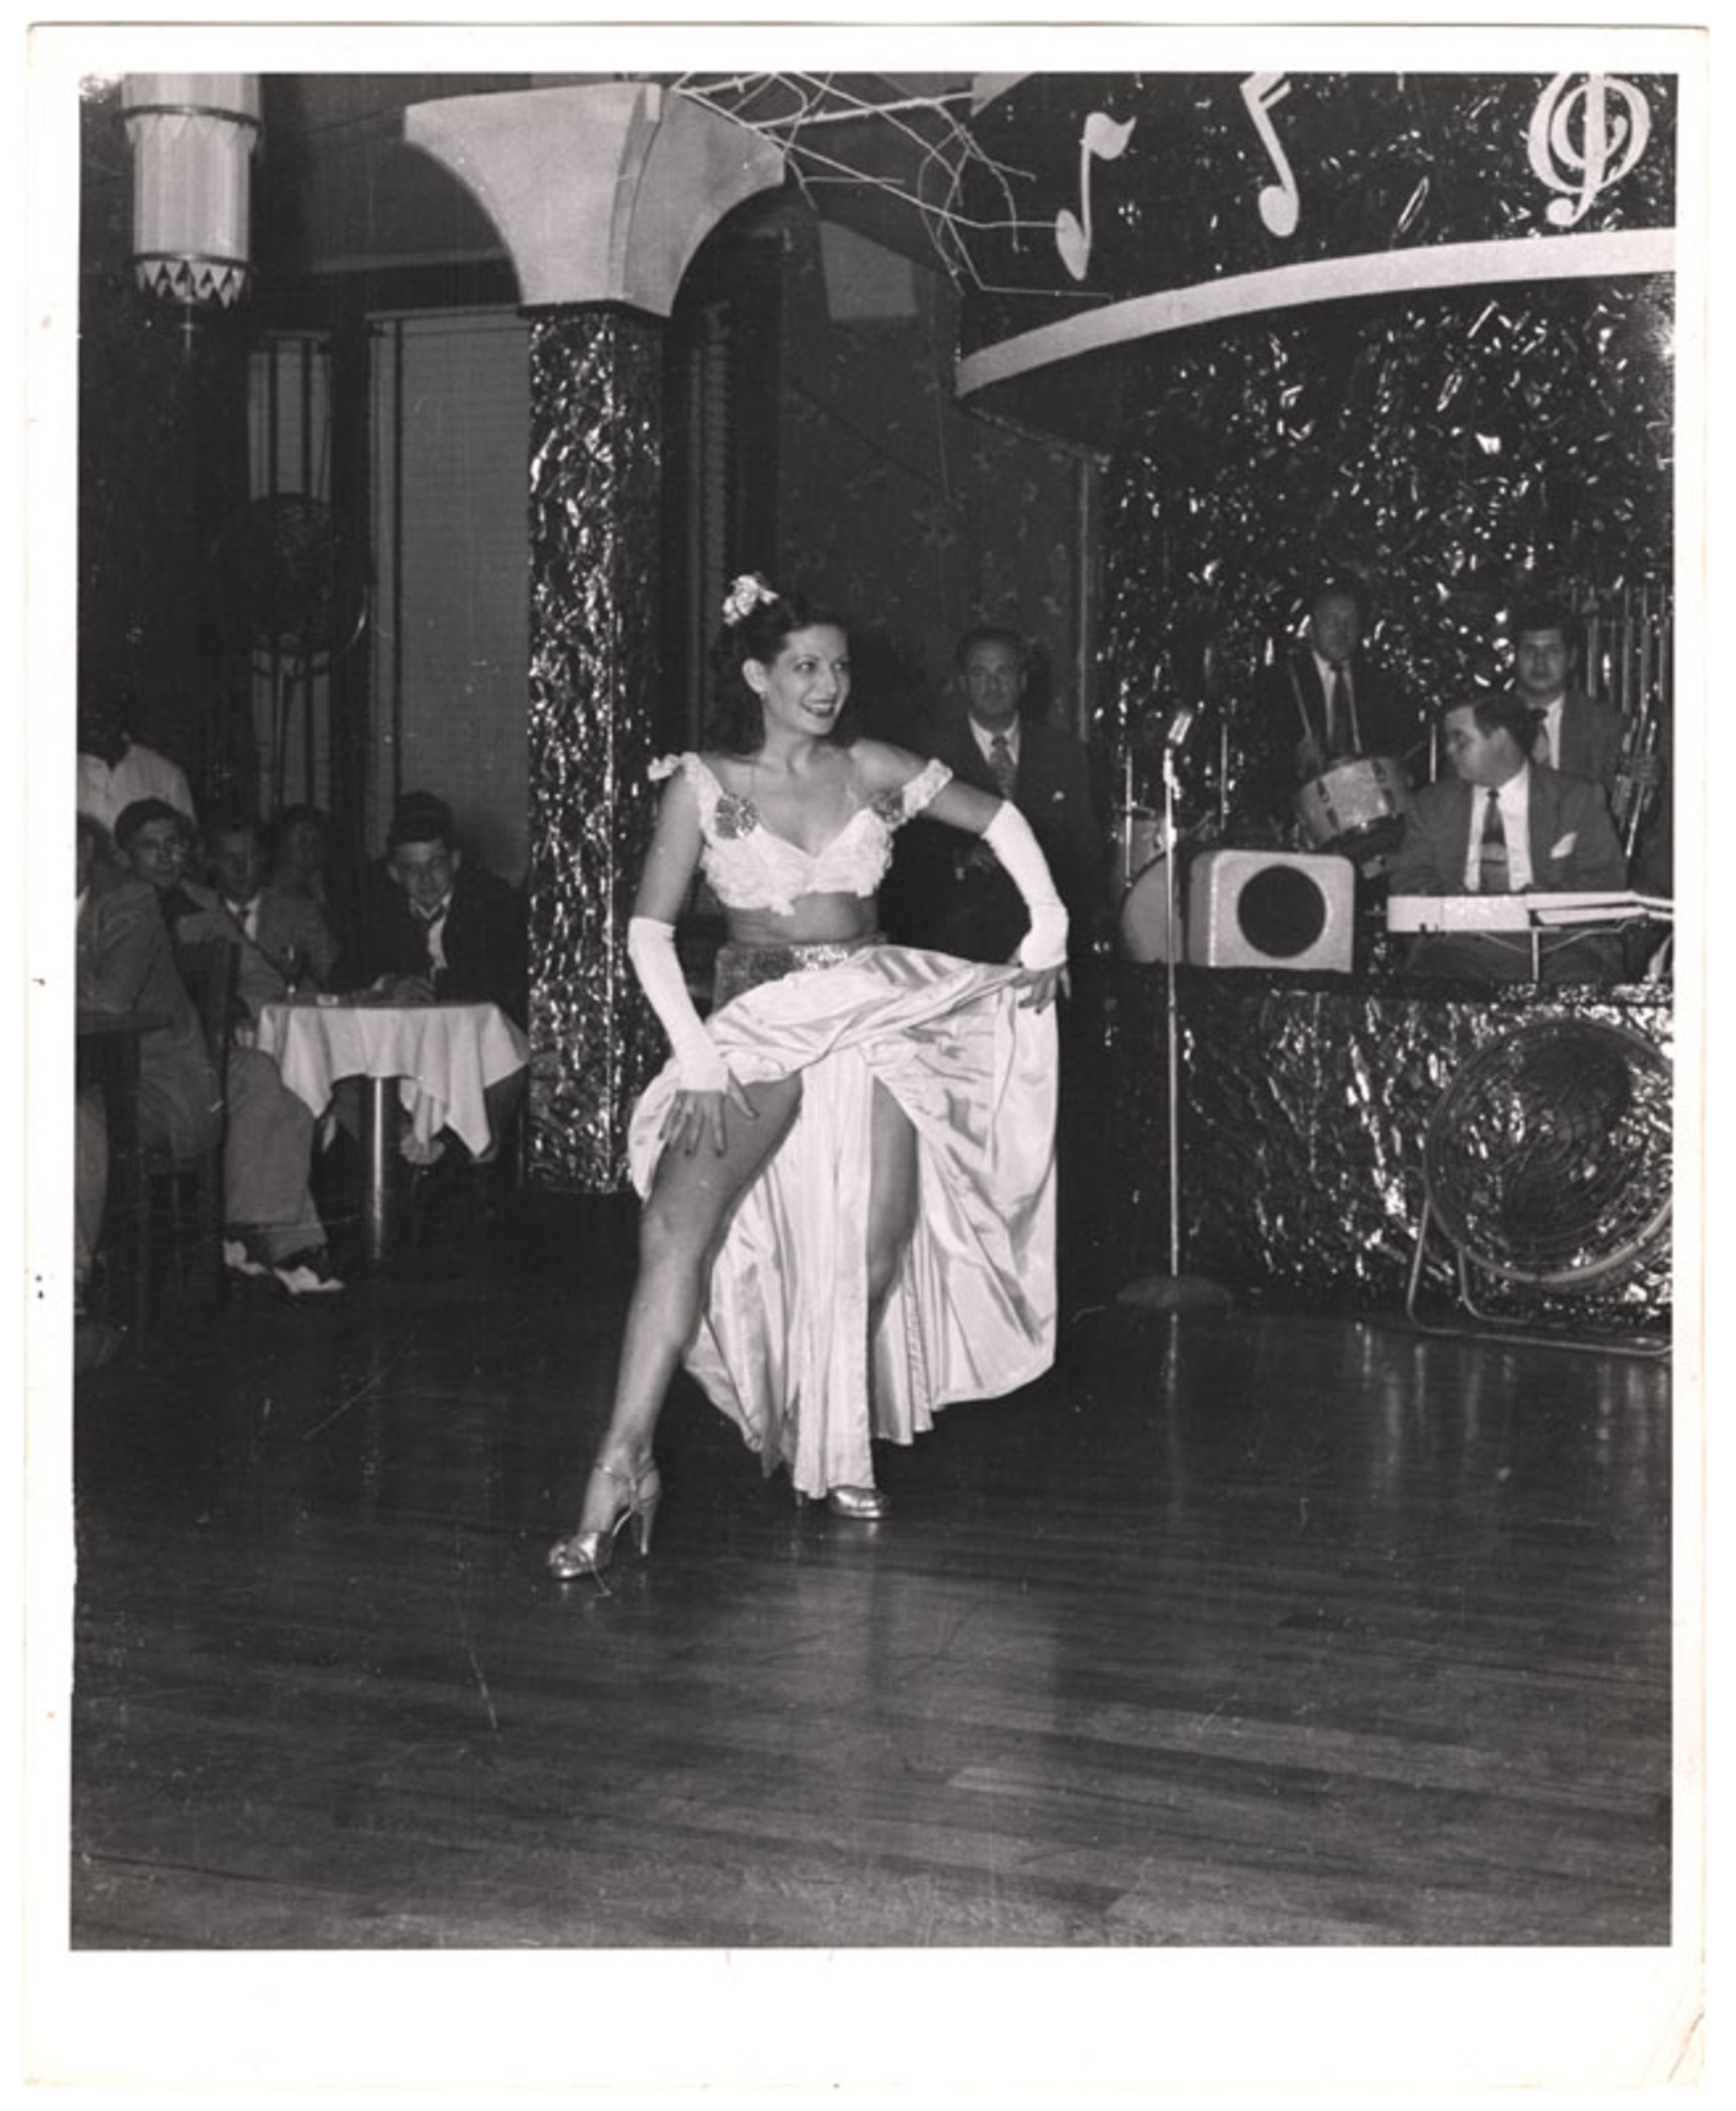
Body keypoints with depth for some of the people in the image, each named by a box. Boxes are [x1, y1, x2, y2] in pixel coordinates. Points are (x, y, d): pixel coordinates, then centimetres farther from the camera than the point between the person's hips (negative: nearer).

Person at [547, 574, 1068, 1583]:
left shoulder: (870, 769, 5)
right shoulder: (703, 783, -1)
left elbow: (998, 818, 16)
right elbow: (650, 930, -4)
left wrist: (1049, 923, 5)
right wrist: (694, 1049, -15)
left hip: (877, 1016, 3)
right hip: (761, 1022, -2)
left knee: (872, 1247, 1)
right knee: (678, 1227, -20)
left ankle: (842, 1447, 25)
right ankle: (623, 1467, -20)